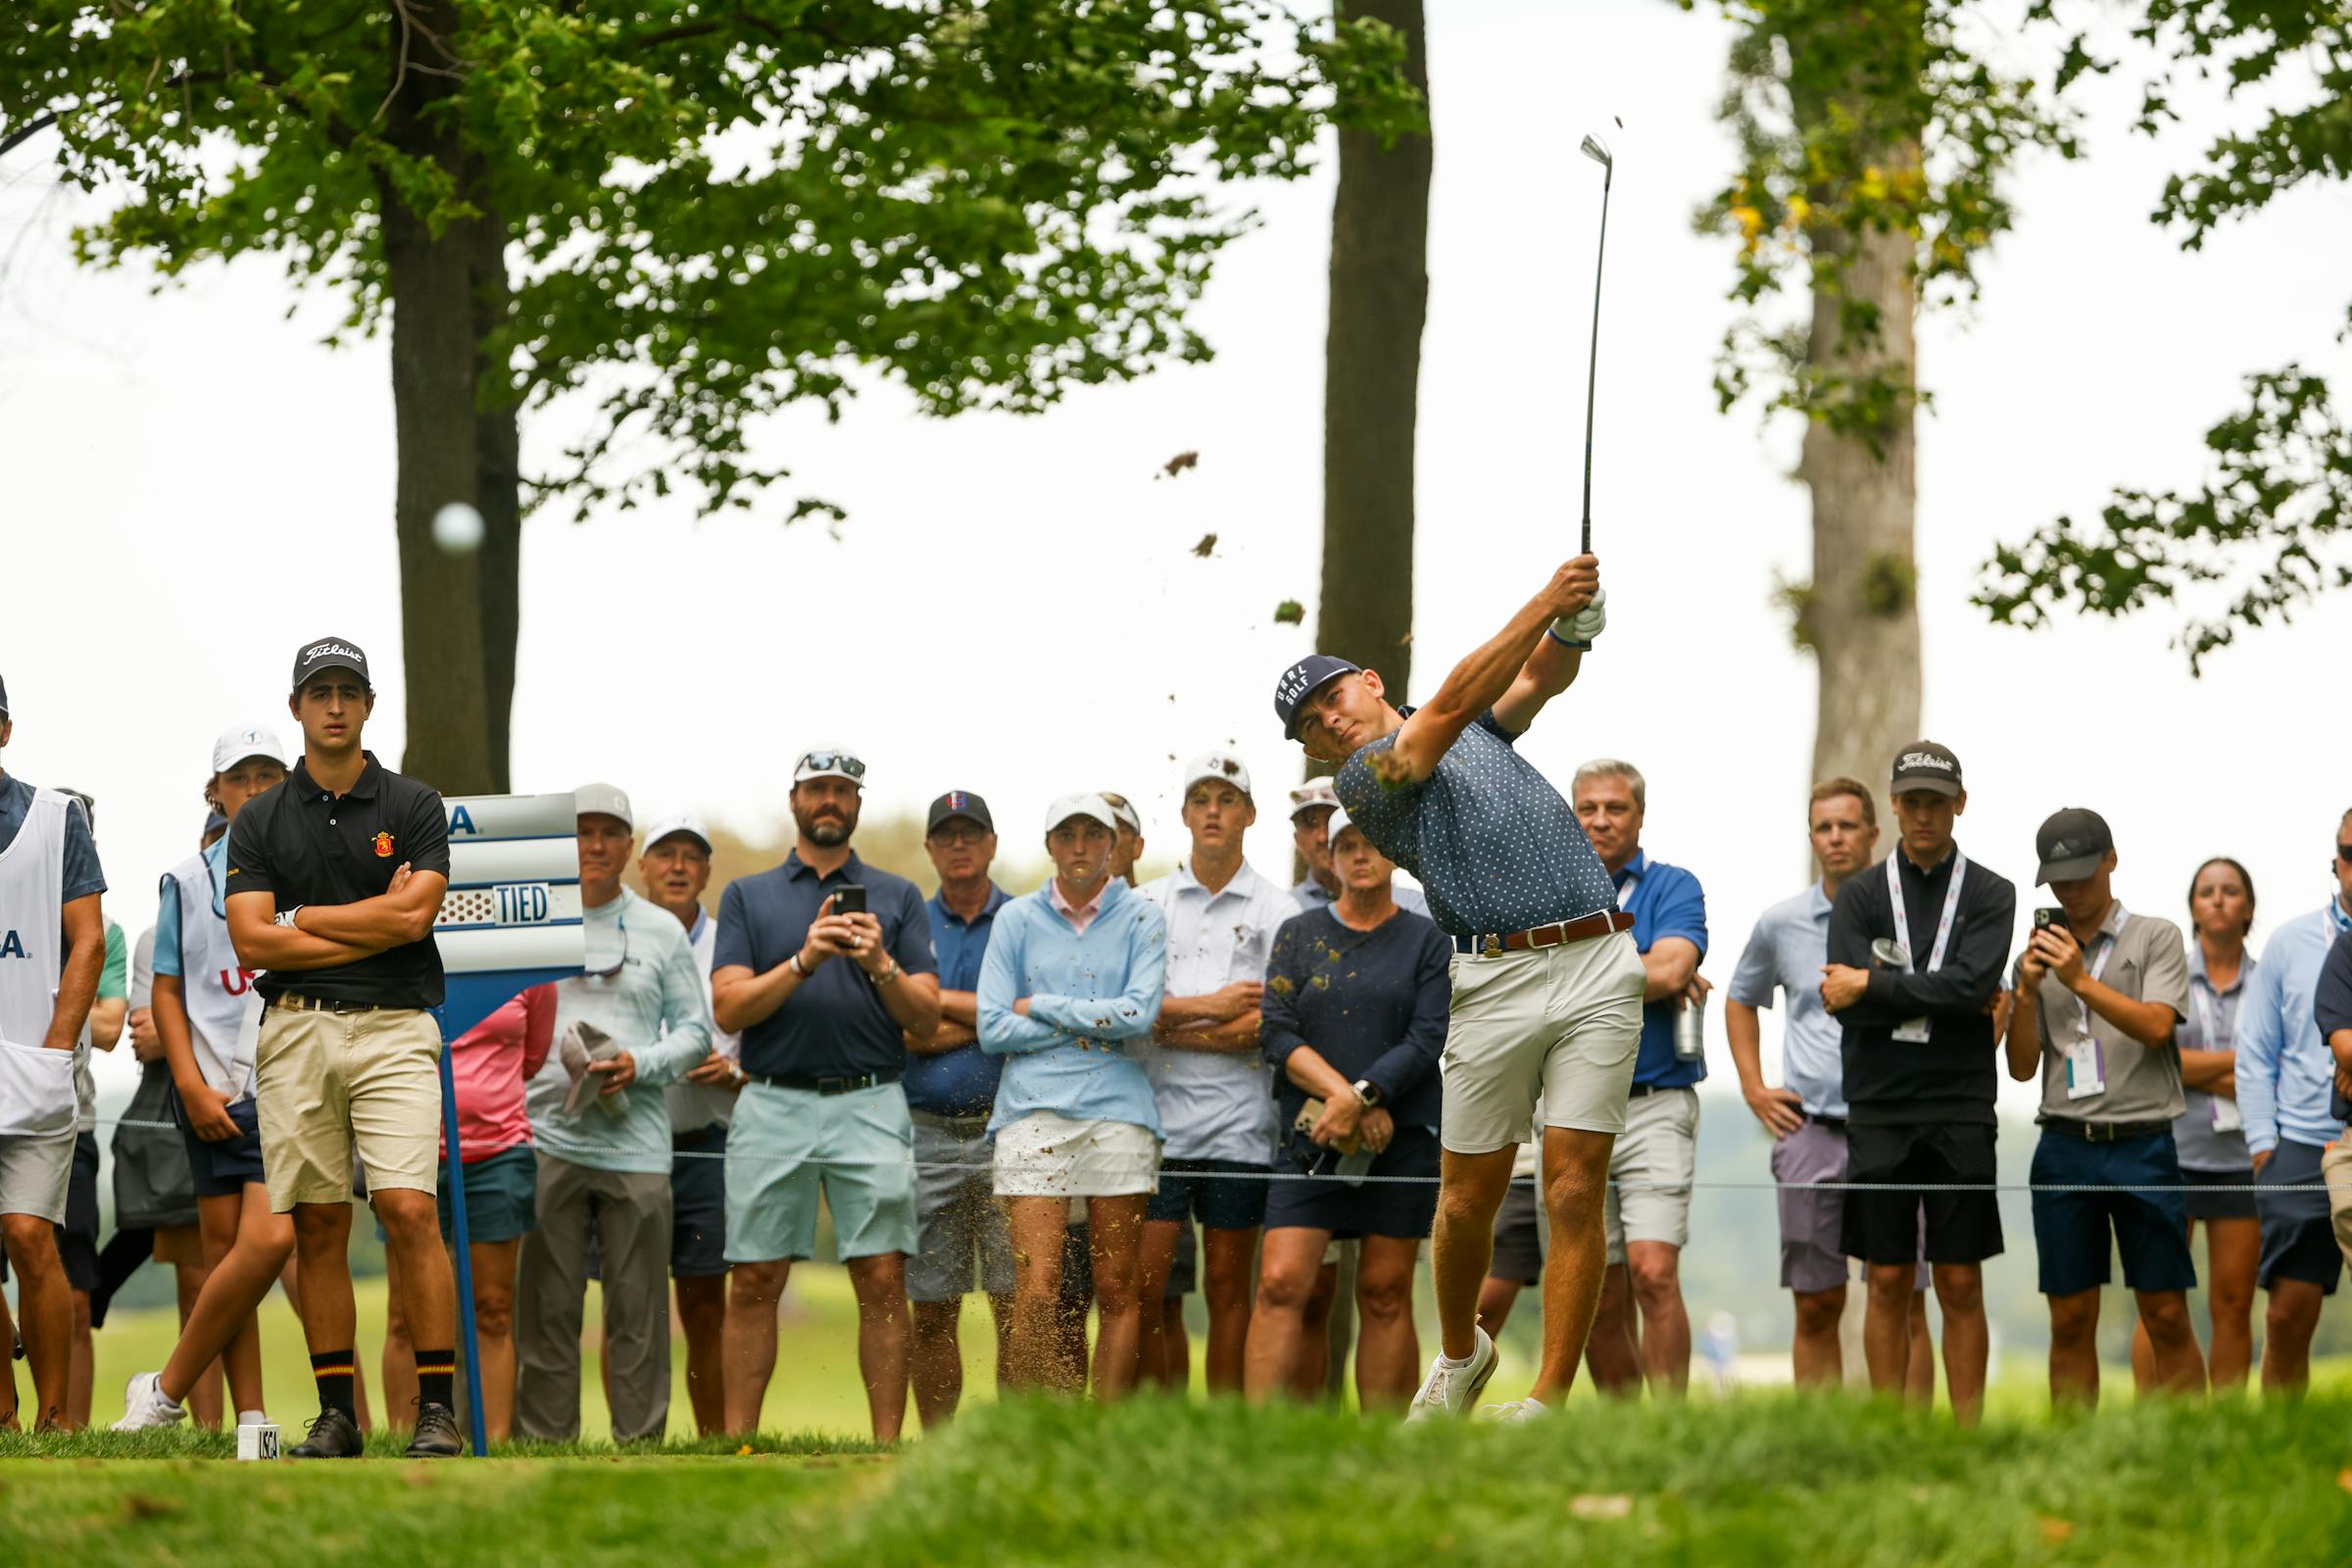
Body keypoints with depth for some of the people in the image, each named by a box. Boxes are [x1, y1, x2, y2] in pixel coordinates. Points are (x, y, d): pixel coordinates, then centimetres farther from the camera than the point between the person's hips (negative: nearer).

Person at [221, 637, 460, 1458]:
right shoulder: (260, 821, 9)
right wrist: (373, 927, -5)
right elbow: (252, 940, -2)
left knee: (409, 1209, -14)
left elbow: (414, 916, -8)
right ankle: (336, 1413, 7)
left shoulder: (414, 806, 6)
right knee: (319, 1227, 2)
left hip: (394, 1029, -2)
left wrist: (304, 918, -2)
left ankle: (438, 1407, -12)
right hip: (295, 1030, 2)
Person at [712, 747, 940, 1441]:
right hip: (773, 1104, 0)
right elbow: (730, 1008, 1)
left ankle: (888, 1443, -5)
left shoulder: (898, 896, 14)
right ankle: (736, 1443, 2)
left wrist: (880, 966, -11)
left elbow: (927, 1018, 7)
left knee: (883, 1279, -6)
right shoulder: (747, 896, 13)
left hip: (869, 1104, 0)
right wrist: (804, 961, -12)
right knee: (754, 1281, -1)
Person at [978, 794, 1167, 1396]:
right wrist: (1090, 1026, -2)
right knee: (1037, 1291, -10)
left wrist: (1042, 1007, -2)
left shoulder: (1142, 920, 8)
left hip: (1117, 1110, 0)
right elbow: (992, 1028, 3)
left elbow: (1139, 1013, -6)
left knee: (1117, 1290, 0)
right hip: (1033, 1111, 0)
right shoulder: (1017, 919, 11)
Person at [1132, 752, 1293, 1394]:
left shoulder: (1276, 911, 6)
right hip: (1159, 1116, 1)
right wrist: (1209, 1008, -10)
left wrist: (1175, 1029, -6)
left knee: (1228, 1282, 2)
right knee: (1141, 1282, -6)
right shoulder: (1146, 903, 12)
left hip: (1239, 1123, -1)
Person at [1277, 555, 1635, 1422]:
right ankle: (1460, 1353, 30)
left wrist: (1573, 626, -13)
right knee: (1469, 1199, 3)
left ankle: (1549, 1399, -7)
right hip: (1496, 982, -2)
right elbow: (1448, 706, -9)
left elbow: (1541, 676, 11)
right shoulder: (1364, 779, 3)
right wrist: (1543, 604, -13)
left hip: (1598, 968, 2)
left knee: (1574, 1193, -8)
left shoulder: (1484, 730, 23)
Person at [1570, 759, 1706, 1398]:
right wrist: (1649, 977, -8)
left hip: (1654, 1109, -4)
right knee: (1599, 1298, 5)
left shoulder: (1672, 888, 4)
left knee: (1653, 1273, -17)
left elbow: (1669, 970, -13)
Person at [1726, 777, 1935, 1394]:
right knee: (1816, 1306, 2)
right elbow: (1742, 999, 27)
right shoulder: (1781, 924, 9)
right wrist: (1753, 1086, 15)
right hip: (1811, 1130, 2)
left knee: (1904, 1306, -4)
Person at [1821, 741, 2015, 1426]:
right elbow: (1845, 1000, -5)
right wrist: (1947, 1000, -10)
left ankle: (1967, 1435, 3)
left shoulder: (1990, 895, 6)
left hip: (1961, 1112, -1)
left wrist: (1874, 987, -10)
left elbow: (1970, 984, -11)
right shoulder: (1861, 895, 8)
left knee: (1961, 1286, 0)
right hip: (1879, 1112, 1)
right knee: (1888, 1283, 3)